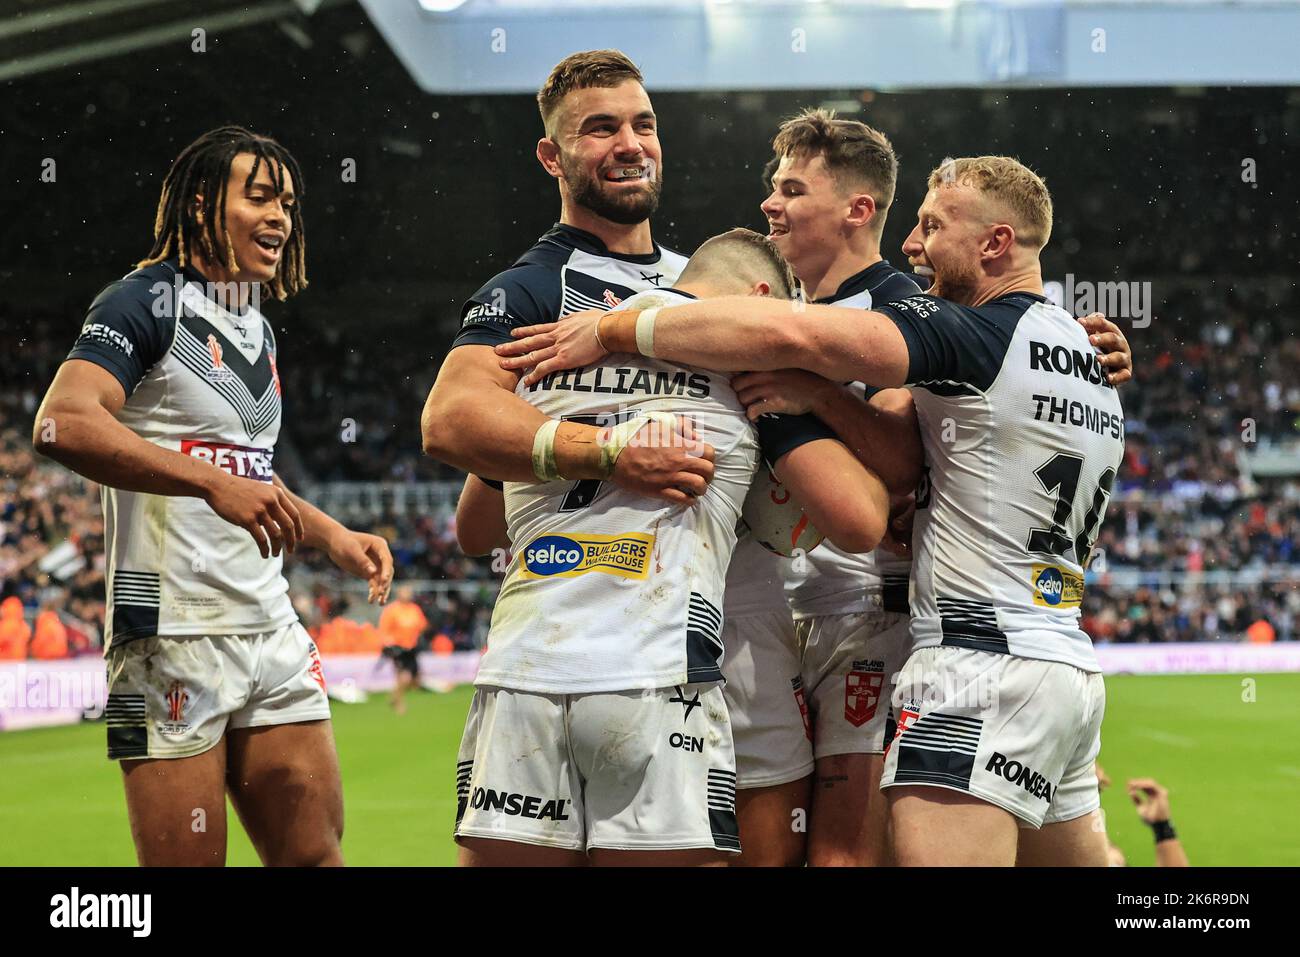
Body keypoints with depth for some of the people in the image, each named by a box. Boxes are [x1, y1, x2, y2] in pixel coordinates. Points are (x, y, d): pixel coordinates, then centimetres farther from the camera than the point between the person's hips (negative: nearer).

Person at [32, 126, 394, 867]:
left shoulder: (258, 331, 20)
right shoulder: (149, 302, -7)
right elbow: (63, 424, -25)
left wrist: (335, 538, 17)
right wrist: (214, 482, -31)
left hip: (271, 631, 8)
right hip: (174, 633, -8)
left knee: (315, 853, 6)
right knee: (190, 861, -6)